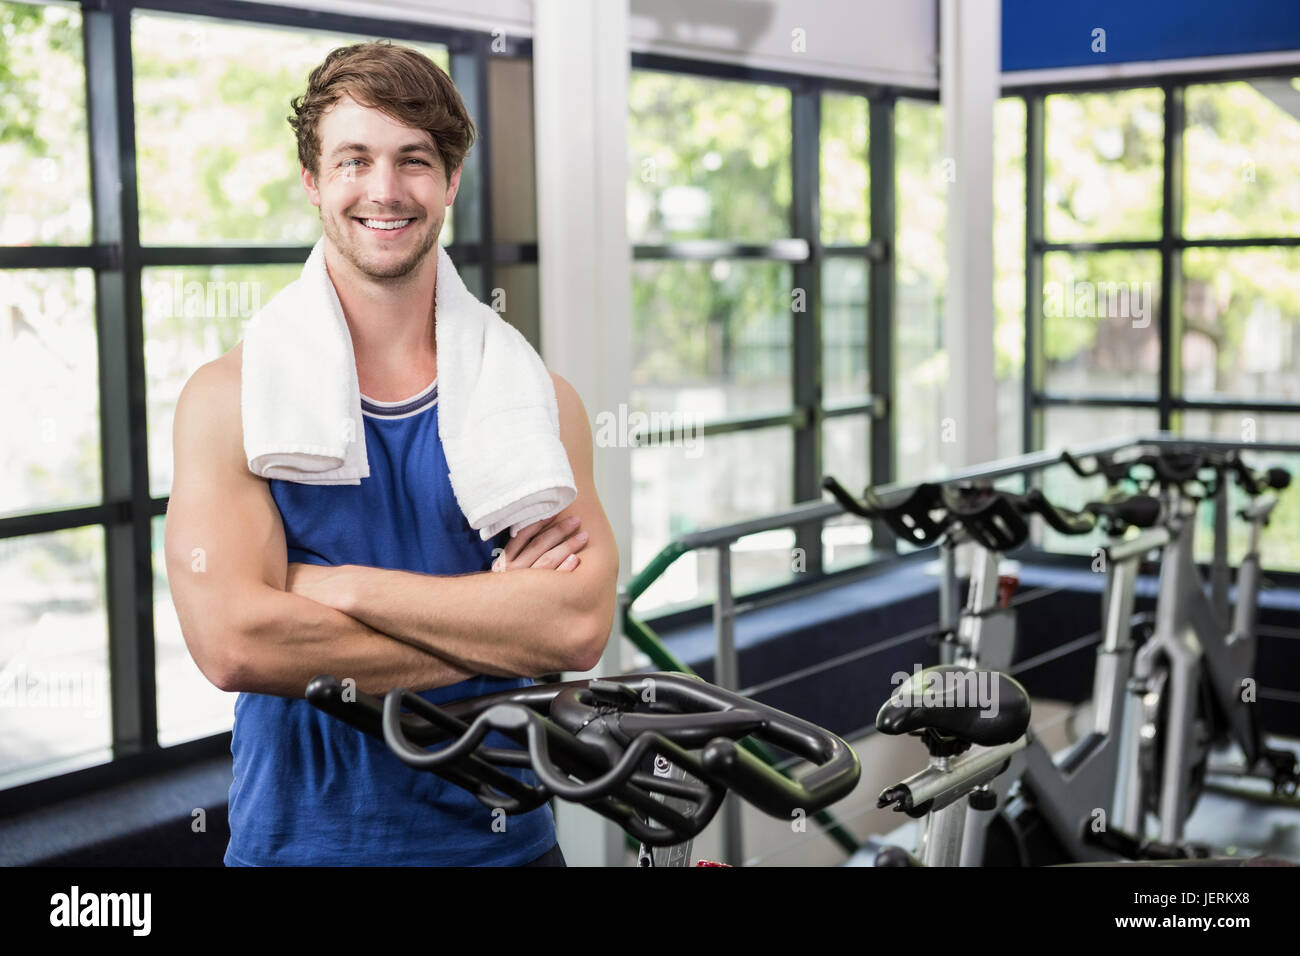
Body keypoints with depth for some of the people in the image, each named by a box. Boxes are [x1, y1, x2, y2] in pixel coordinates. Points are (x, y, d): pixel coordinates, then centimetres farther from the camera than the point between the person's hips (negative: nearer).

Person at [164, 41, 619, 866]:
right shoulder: (232, 395, -7)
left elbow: (580, 625, -16)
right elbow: (234, 643, -20)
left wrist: (337, 585, -20)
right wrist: (497, 613, -18)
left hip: (503, 836, 2)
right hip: (299, 838, -1)